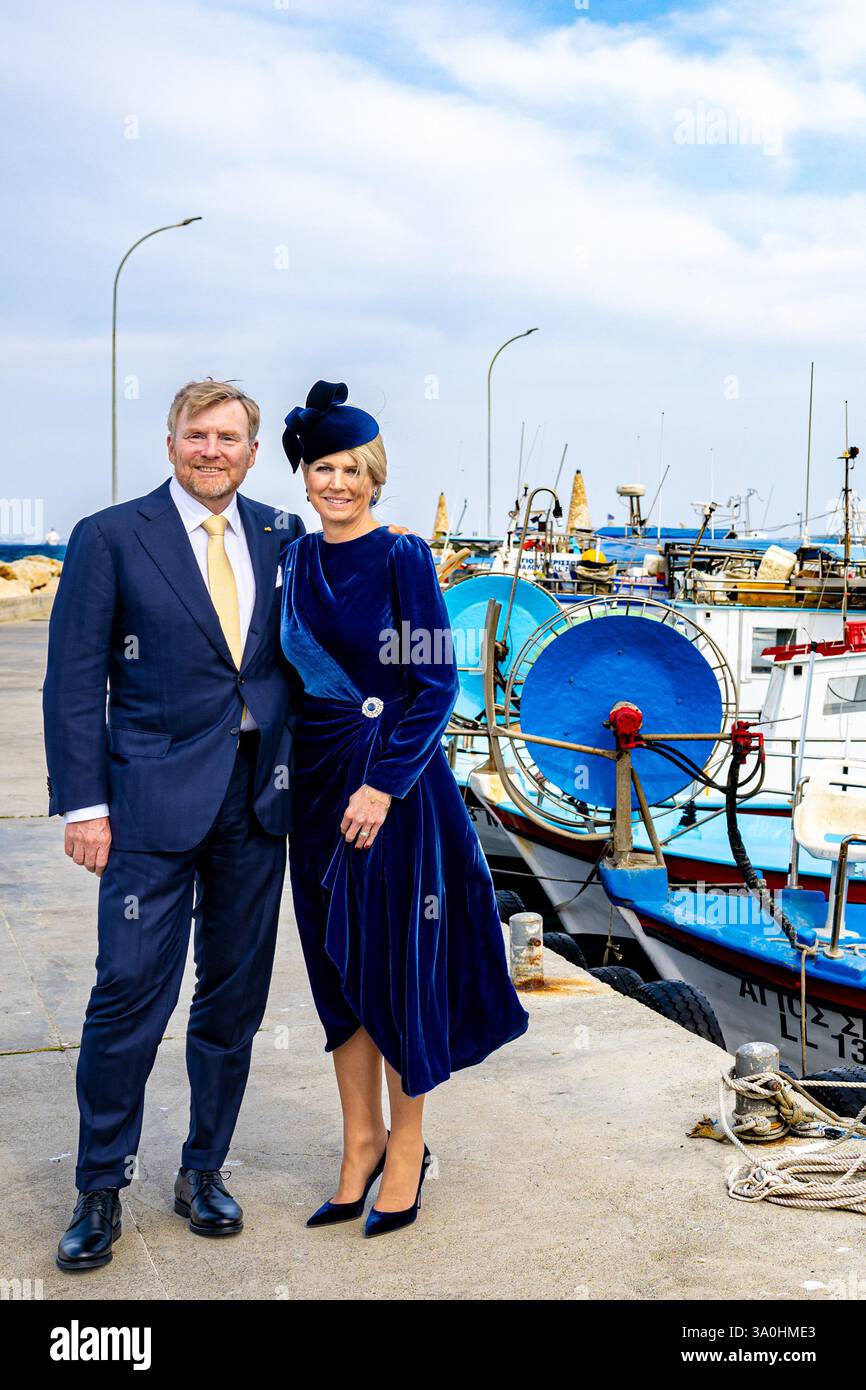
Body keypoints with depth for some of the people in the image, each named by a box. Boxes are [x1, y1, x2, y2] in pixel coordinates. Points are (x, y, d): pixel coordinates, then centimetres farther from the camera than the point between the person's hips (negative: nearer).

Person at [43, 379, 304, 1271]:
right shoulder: (110, 538, -1)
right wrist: (83, 803, -9)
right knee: (130, 990, -4)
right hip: (155, 796, -4)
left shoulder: (282, 537, 10)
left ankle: (203, 1171, 27)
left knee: (234, 996, 11)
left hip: (259, 796, 4)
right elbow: (74, 681, -4)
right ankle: (101, 1189, 13)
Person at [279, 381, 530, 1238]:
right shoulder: (297, 559, 8)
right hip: (316, 778, 6)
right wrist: (306, 772, 8)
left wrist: (384, 784, -18)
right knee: (336, 966, 11)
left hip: (392, 780, -6)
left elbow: (437, 685, -11)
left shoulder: (403, 557, -8)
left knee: (393, 964, 2)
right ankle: (360, 1139, 25)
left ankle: (406, 1146, 19)